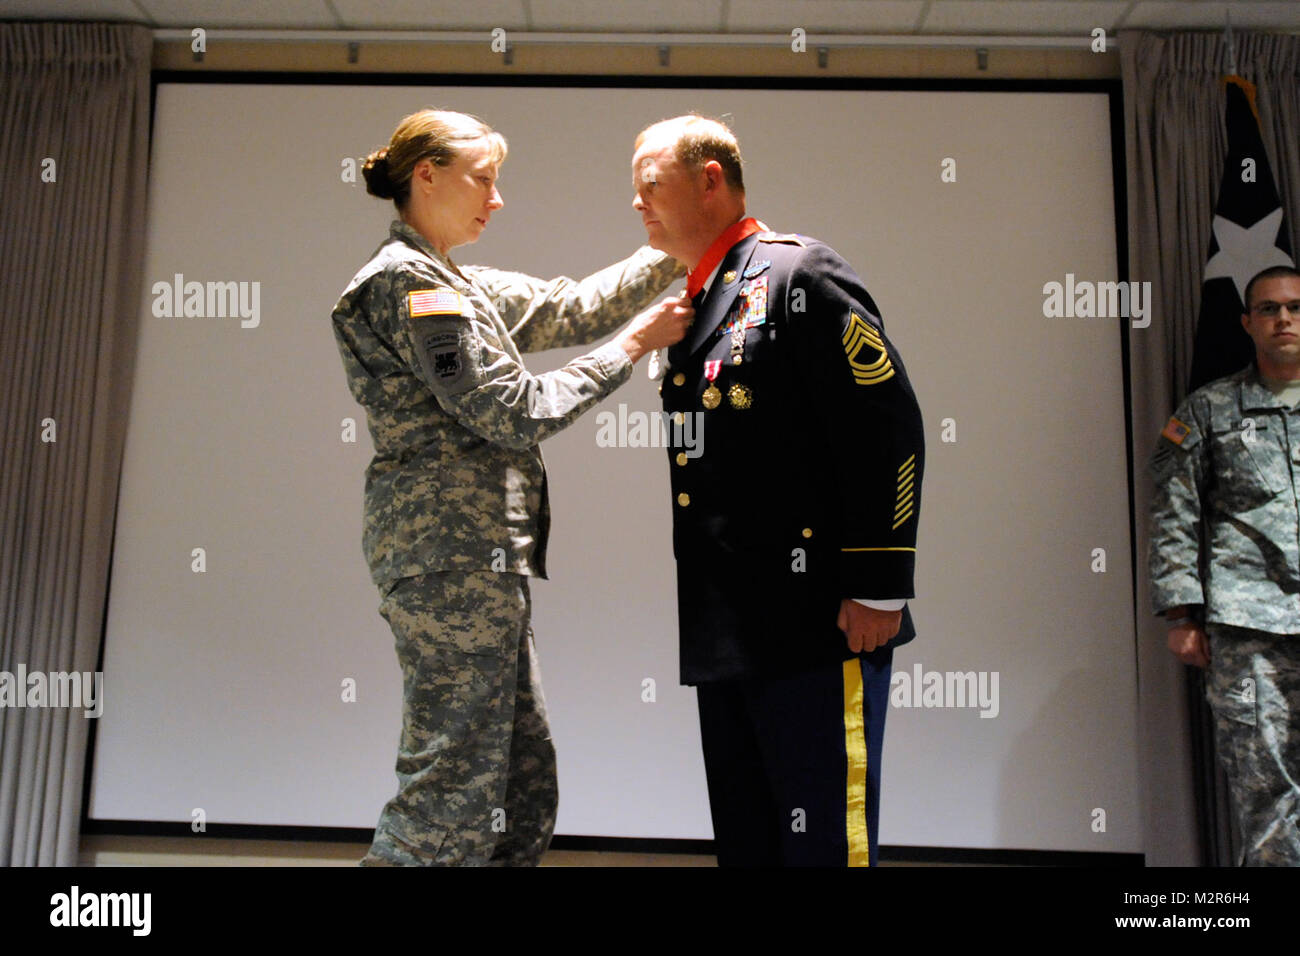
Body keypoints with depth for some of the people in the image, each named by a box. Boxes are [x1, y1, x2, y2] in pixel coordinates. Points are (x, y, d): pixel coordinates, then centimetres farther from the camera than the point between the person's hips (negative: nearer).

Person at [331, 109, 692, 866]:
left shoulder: (456, 284, 20)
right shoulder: (406, 281, -9)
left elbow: (572, 307, 21)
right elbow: (511, 411, -14)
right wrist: (635, 347, -7)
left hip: (477, 554, 10)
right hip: (453, 553, -10)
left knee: (527, 785, 13)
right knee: (456, 785, -4)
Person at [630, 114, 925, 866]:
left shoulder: (798, 273, -7)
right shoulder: (695, 309, 19)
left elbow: (889, 426, -15)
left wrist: (878, 586, -17)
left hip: (816, 629, -9)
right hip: (726, 637, 9)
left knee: (823, 843, 0)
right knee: (745, 844, 17)